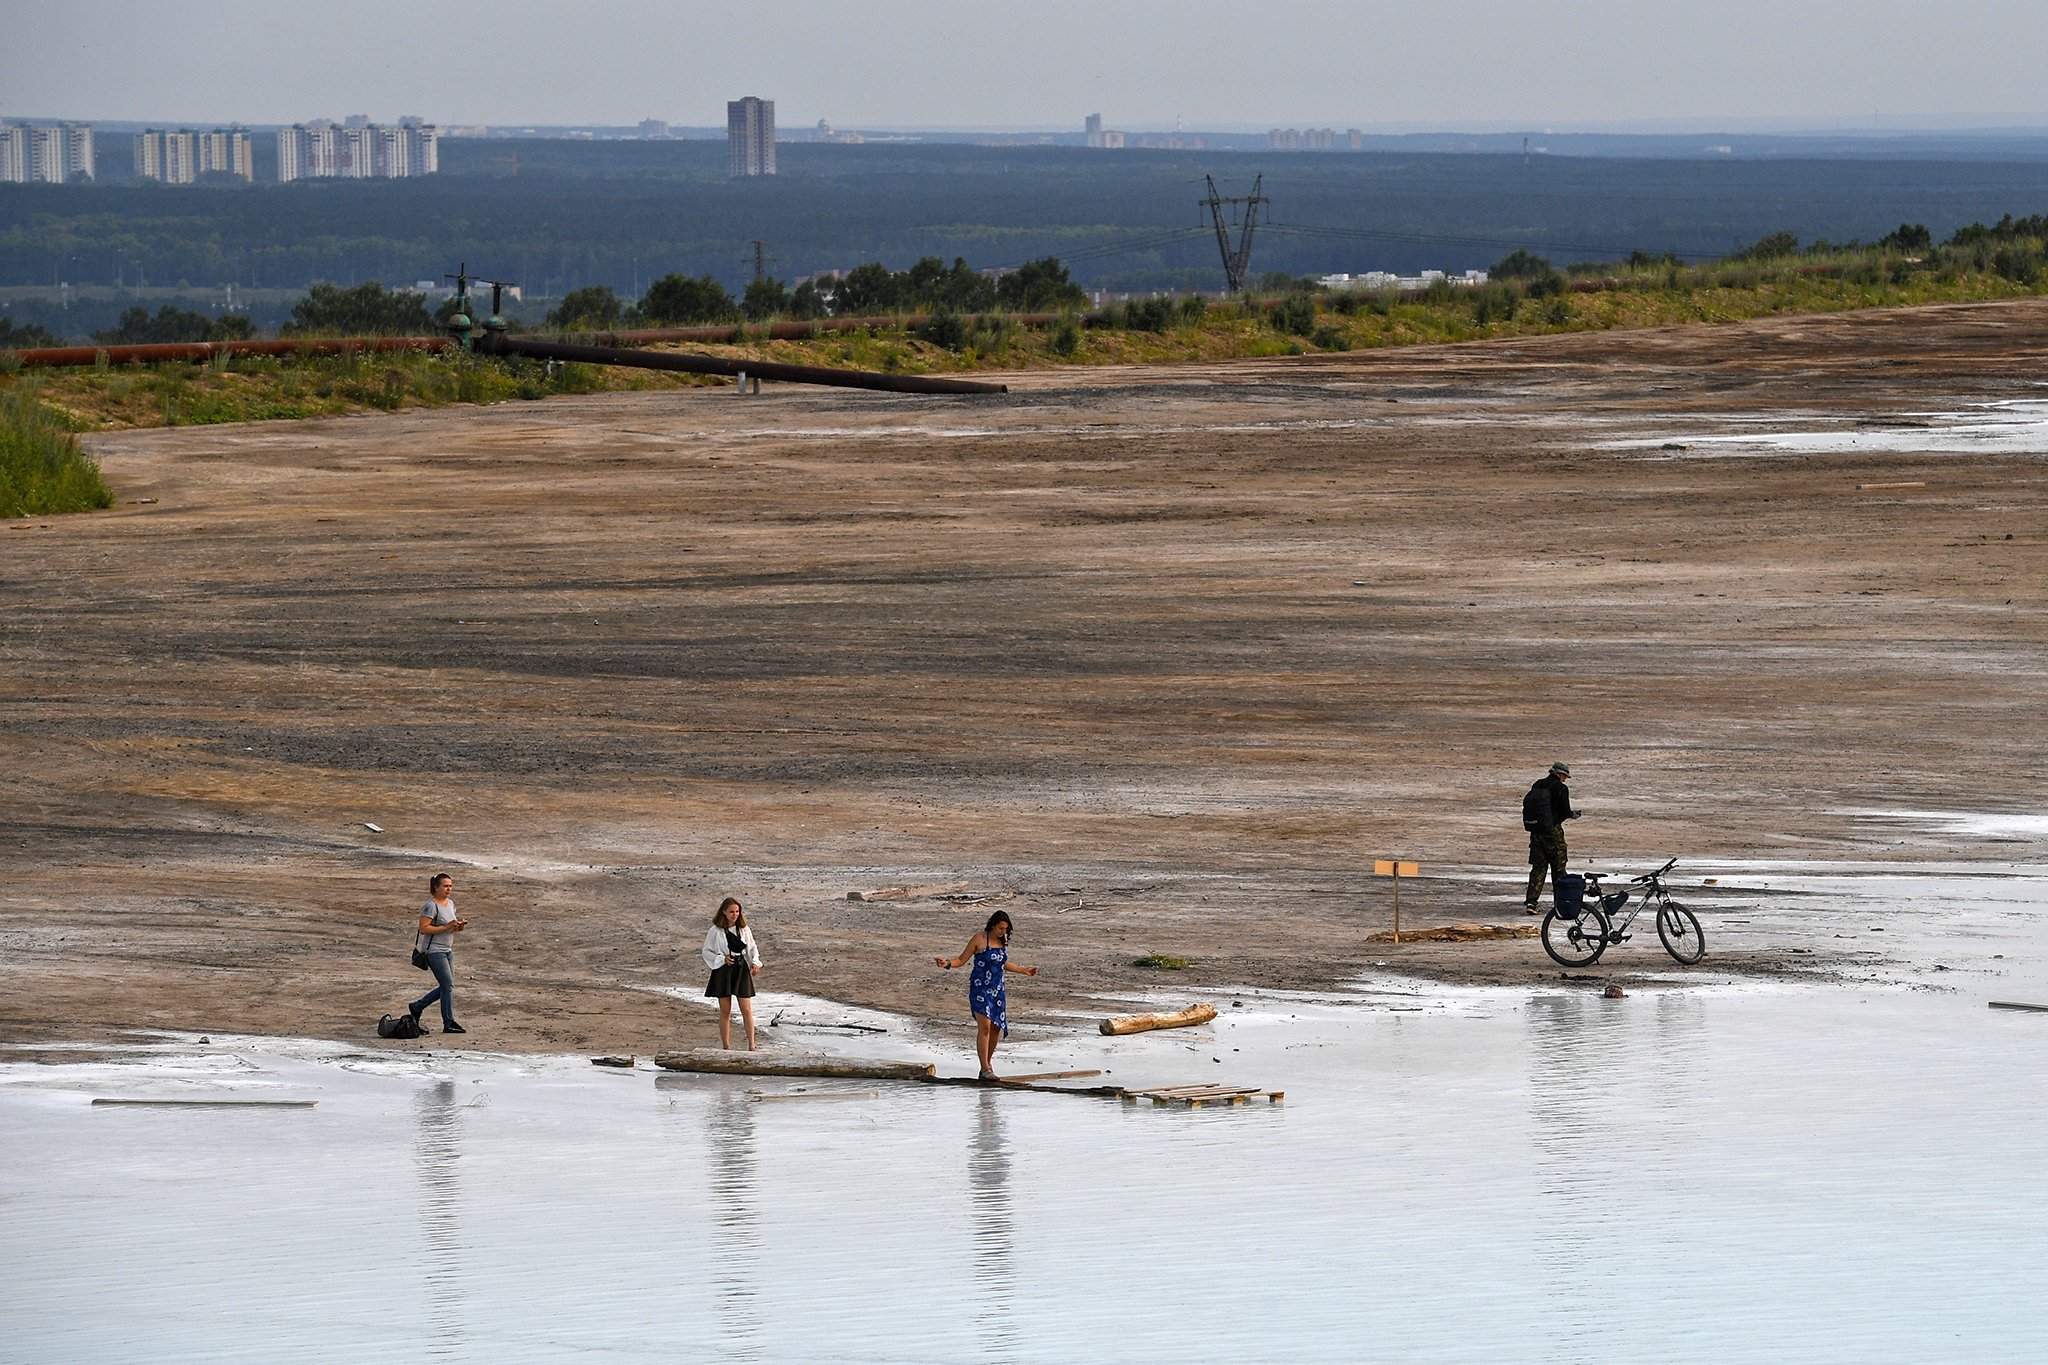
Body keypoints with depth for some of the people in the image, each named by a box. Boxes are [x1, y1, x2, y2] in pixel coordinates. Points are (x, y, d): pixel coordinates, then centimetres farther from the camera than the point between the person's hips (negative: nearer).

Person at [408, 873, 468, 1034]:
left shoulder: (450, 903, 11)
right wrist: (446, 927, -24)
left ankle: (416, 1007, 25)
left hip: (447, 950, 9)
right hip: (434, 950, -9)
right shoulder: (431, 906, -15)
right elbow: (424, 929, -20)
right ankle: (449, 1023, -2)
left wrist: (458, 927, -1)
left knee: (446, 987, 11)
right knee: (448, 985, -9)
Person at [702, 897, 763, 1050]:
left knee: (747, 1010, -3)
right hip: (723, 971, -2)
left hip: (742, 970, 2)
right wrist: (722, 959, -14)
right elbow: (707, 952, 1)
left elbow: (752, 949, 14)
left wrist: (755, 963, -4)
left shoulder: (744, 929, 5)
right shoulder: (716, 931, -3)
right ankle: (726, 1047, 11)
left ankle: (751, 1046, 0)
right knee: (725, 1011, 4)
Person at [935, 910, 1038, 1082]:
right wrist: (947, 963, -23)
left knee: (996, 1028, 4)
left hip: (997, 989, 6)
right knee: (984, 1026, -16)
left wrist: (1023, 971, 34)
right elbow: (961, 960, -4)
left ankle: (988, 1062, 23)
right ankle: (985, 1069, -17)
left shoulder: (1003, 941, 8)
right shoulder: (979, 939, -9)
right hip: (980, 988, -6)